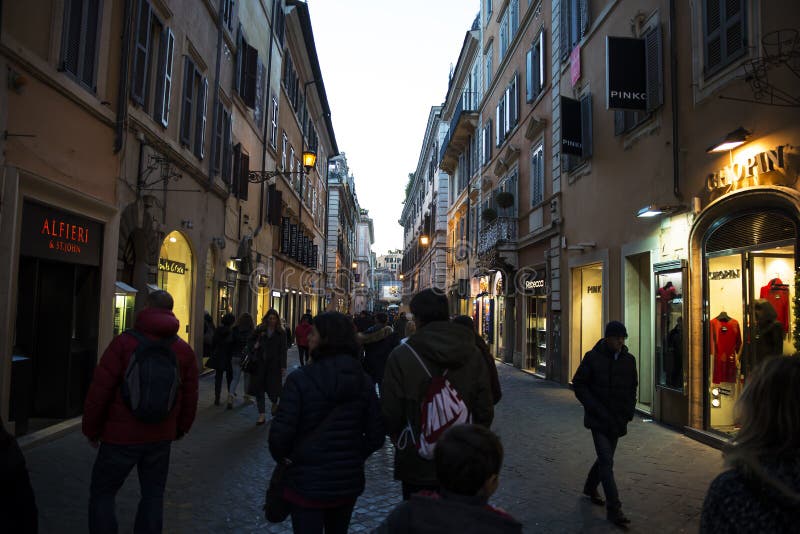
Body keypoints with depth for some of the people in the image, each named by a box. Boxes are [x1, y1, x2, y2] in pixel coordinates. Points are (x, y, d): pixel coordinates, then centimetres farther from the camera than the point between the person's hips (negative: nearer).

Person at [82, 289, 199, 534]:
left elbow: (99, 390, -11)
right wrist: (179, 430, 20)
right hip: (162, 437, 4)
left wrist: (91, 429, 2)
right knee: (153, 495, 15)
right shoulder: (184, 350, 1)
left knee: (102, 492, 13)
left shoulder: (124, 342, -12)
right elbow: (190, 397, 6)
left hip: (121, 435, -3)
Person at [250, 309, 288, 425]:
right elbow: (251, 340, 20)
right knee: (259, 389, 2)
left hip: (274, 364, -2)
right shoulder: (260, 330, 4)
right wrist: (255, 345, -4)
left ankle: (274, 404, 34)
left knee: (272, 388, -1)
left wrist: (283, 366, -8)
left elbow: (283, 350, -3)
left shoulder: (281, 333, -1)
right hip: (260, 363, 2)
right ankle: (262, 415, 9)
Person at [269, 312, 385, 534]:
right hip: (349, 482, 5)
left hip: (306, 484, -4)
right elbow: (376, 436, -2)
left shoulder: (300, 379, -18)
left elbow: (280, 434, -18)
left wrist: (282, 458, 2)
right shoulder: (364, 381, -5)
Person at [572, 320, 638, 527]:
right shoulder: (593, 357, -9)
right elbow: (578, 385, -7)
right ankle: (613, 509, -4)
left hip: (617, 420, 5)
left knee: (605, 457, 17)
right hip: (598, 419, -5)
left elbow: (632, 388, 17)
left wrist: (629, 411, 3)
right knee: (607, 461, -9)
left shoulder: (629, 360, 5)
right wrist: (597, 409, -15)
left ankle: (590, 487, 40)